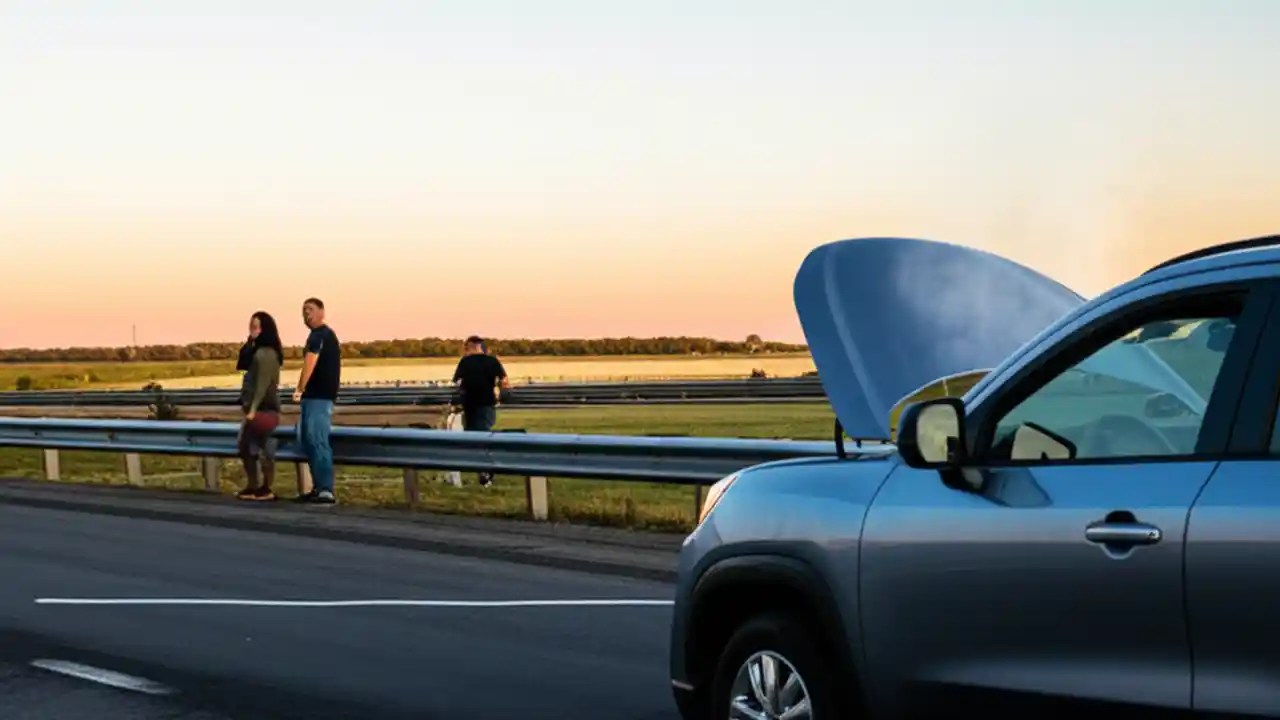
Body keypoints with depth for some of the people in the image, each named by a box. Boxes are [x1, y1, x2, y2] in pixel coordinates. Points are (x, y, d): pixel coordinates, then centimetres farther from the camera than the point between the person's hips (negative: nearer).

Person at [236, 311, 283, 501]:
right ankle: (252, 486, 19)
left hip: (264, 408, -11)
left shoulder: (266, 353, -14)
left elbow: (263, 383, -20)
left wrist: (254, 408, -22)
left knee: (264, 448, -6)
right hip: (255, 407, 11)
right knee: (246, 446, 14)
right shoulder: (256, 351, 16)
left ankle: (266, 489, -1)